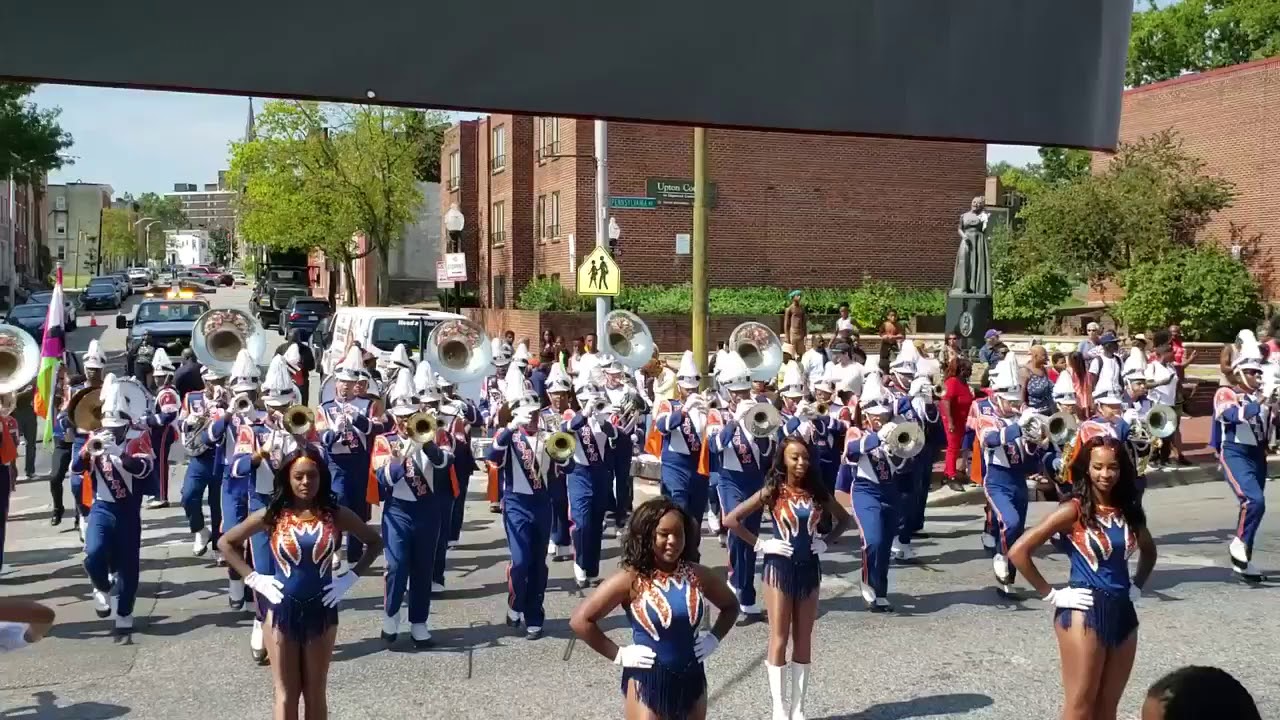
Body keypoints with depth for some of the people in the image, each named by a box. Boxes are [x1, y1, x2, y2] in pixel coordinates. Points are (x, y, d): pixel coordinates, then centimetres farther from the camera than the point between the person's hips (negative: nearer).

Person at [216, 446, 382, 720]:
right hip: (282, 612, -1)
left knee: (315, 693, 11)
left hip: (321, 612, 1)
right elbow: (225, 543, 5)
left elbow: (374, 542, 8)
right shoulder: (271, 515, -4)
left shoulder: (336, 514, -3)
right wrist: (253, 579, -2)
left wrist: (351, 577, -1)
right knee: (286, 694, 6)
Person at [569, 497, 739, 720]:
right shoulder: (630, 580, -15)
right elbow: (581, 620, -16)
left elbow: (730, 605, 17)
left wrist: (714, 639, 3)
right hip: (646, 683, -4)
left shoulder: (697, 575, -2)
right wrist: (619, 655, -14)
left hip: (691, 680, 5)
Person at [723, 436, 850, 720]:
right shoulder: (772, 492, -8)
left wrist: (826, 541, 2)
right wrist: (760, 544, -12)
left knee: (804, 638, 8)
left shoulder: (817, 492, 2)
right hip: (780, 568, -4)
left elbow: (844, 519, 17)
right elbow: (730, 520, -10)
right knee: (779, 638, 1)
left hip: (809, 568, 4)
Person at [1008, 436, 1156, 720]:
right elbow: (1018, 552, -16)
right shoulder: (1074, 510, -11)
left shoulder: (1128, 510, 6)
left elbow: (1149, 551, 28)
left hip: (1123, 612, 6)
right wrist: (1051, 594, -12)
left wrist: (1137, 586, 14)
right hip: (1084, 612, -6)